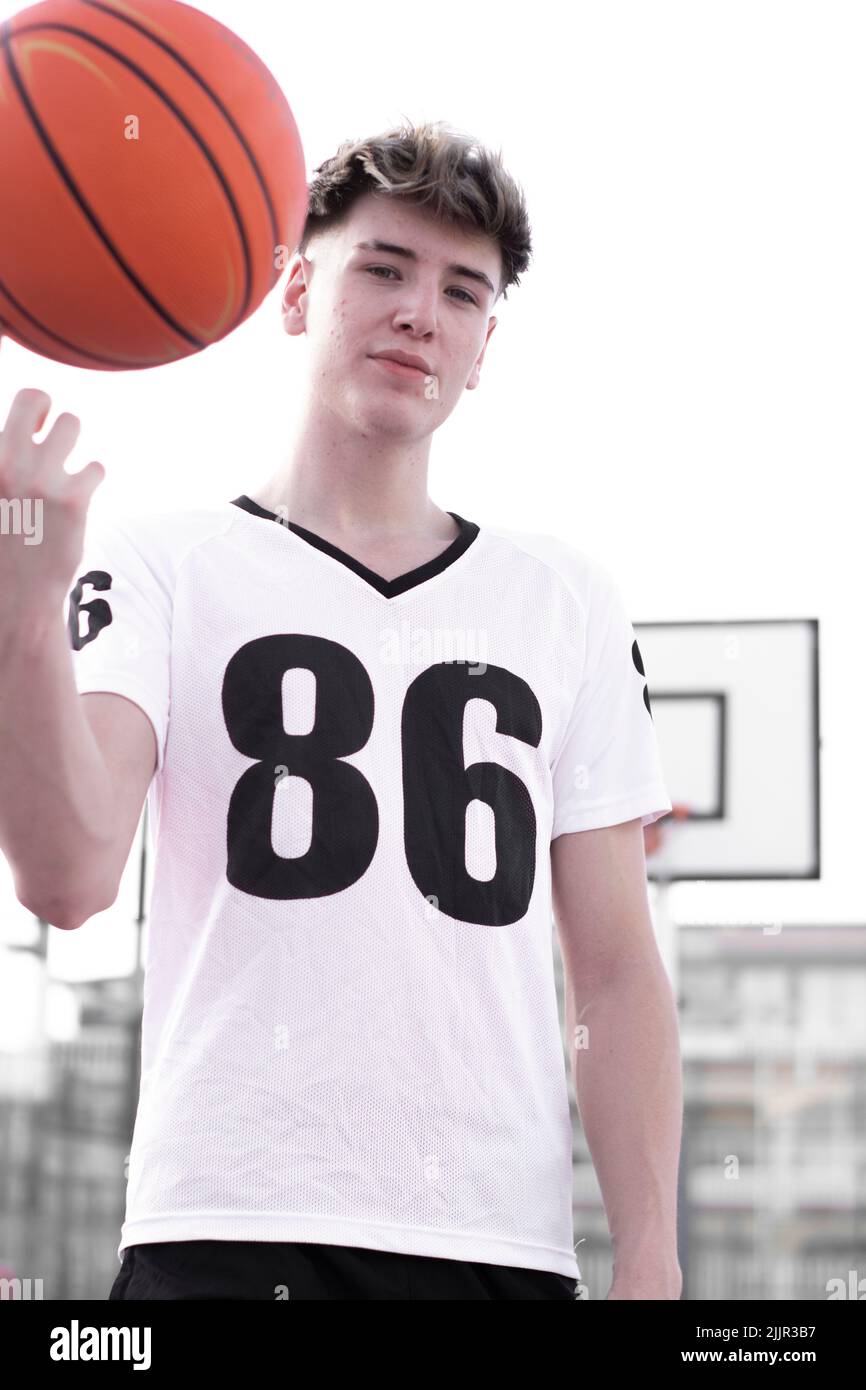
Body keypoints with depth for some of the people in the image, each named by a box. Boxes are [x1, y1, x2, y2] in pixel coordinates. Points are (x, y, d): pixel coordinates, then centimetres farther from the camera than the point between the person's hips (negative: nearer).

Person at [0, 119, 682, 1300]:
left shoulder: (570, 602, 15)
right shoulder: (162, 564, 5)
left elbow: (617, 971, 11)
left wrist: (650, 1263, 2)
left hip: (508, 1244, 3)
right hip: (228, 1236, -3)